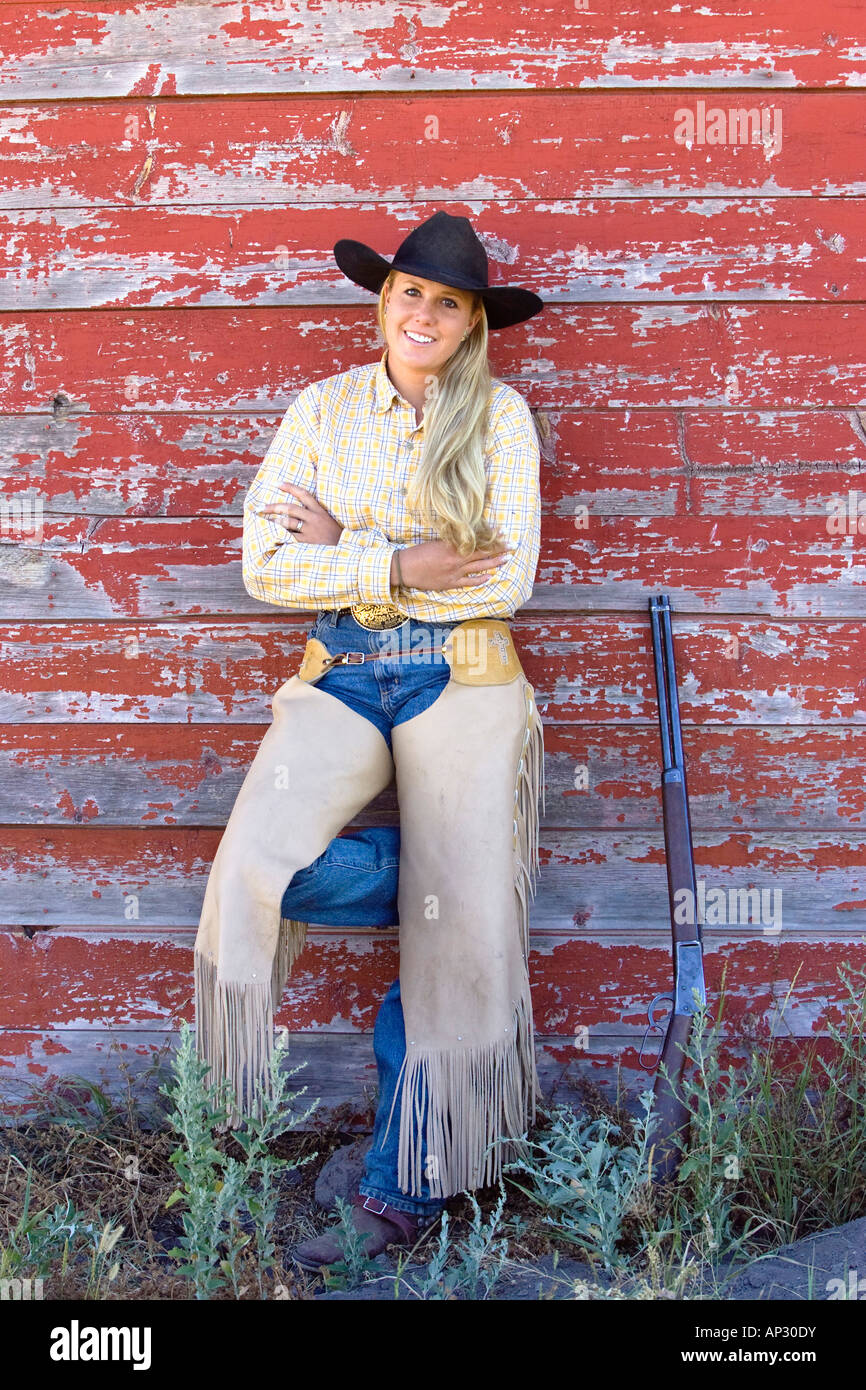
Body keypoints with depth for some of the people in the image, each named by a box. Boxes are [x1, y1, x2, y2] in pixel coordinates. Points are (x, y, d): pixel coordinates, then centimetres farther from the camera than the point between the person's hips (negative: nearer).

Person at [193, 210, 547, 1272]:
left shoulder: (500, 415, 2)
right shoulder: (323, 409, 8)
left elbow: (508, 580, -8)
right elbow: (265, 567, -1)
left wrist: (347, 552, -8)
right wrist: (399, 567, -12)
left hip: (463, 684, -2)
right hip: (341, 678, 2)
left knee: (458, 937, -4)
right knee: (251, 870, -21)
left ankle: (402, 1192, 13)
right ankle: (450, 878, 5)